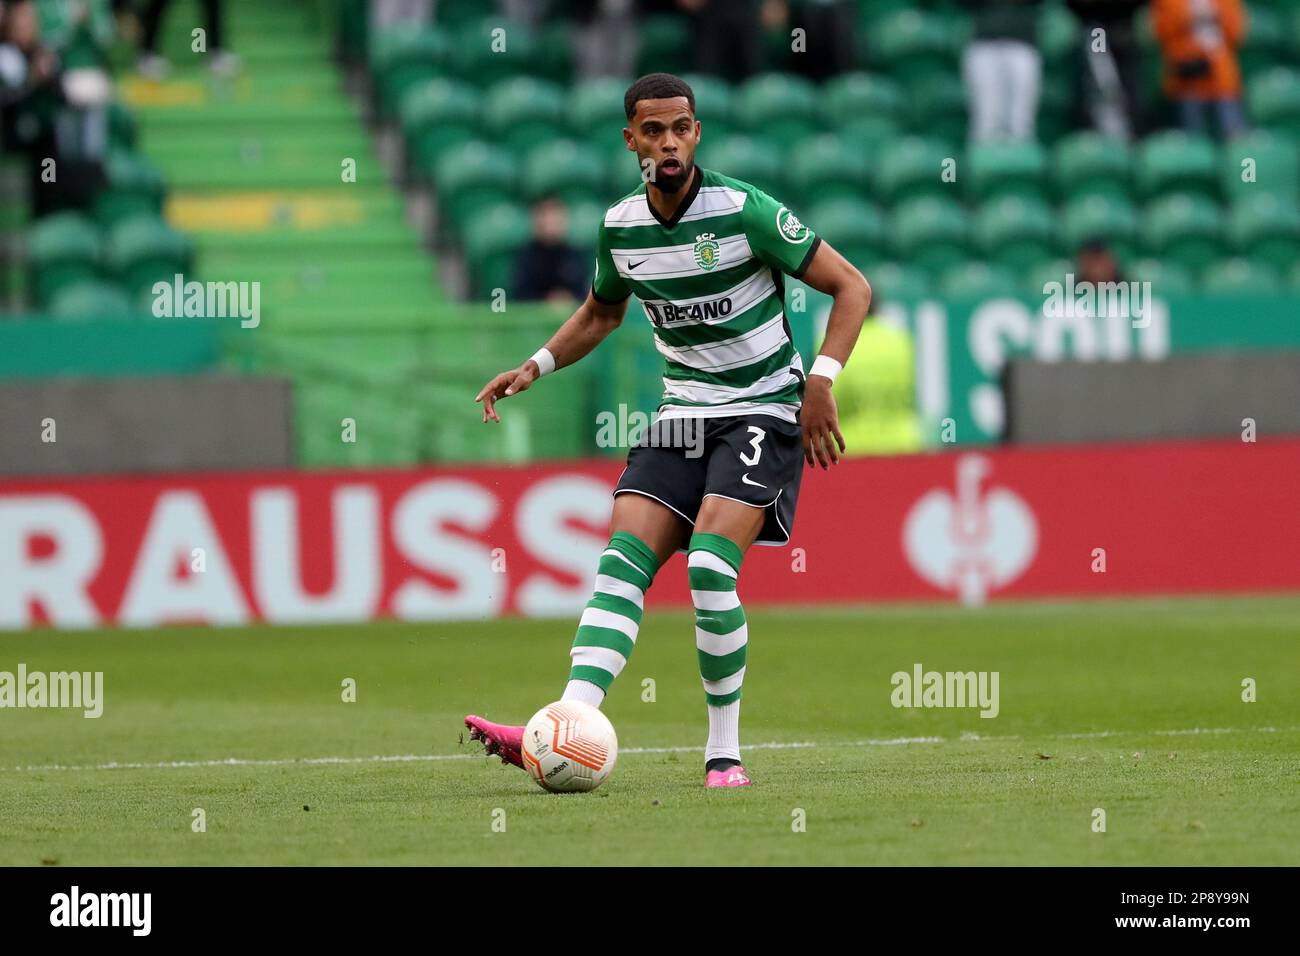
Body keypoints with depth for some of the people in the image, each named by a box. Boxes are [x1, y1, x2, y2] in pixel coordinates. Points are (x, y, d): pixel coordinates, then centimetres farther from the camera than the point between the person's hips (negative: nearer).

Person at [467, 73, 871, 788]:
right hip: (681, 414, 5)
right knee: (624, 561, -14)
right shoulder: (619, 226, 3)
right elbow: (602, 312, 25)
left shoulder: (743, 210, -14)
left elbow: (850, 287, -9)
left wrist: (821, 380, -20)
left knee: (710, 566, -23)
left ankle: (725, 752, -9)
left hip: (764, 411, -5)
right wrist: (536, 366, 10)